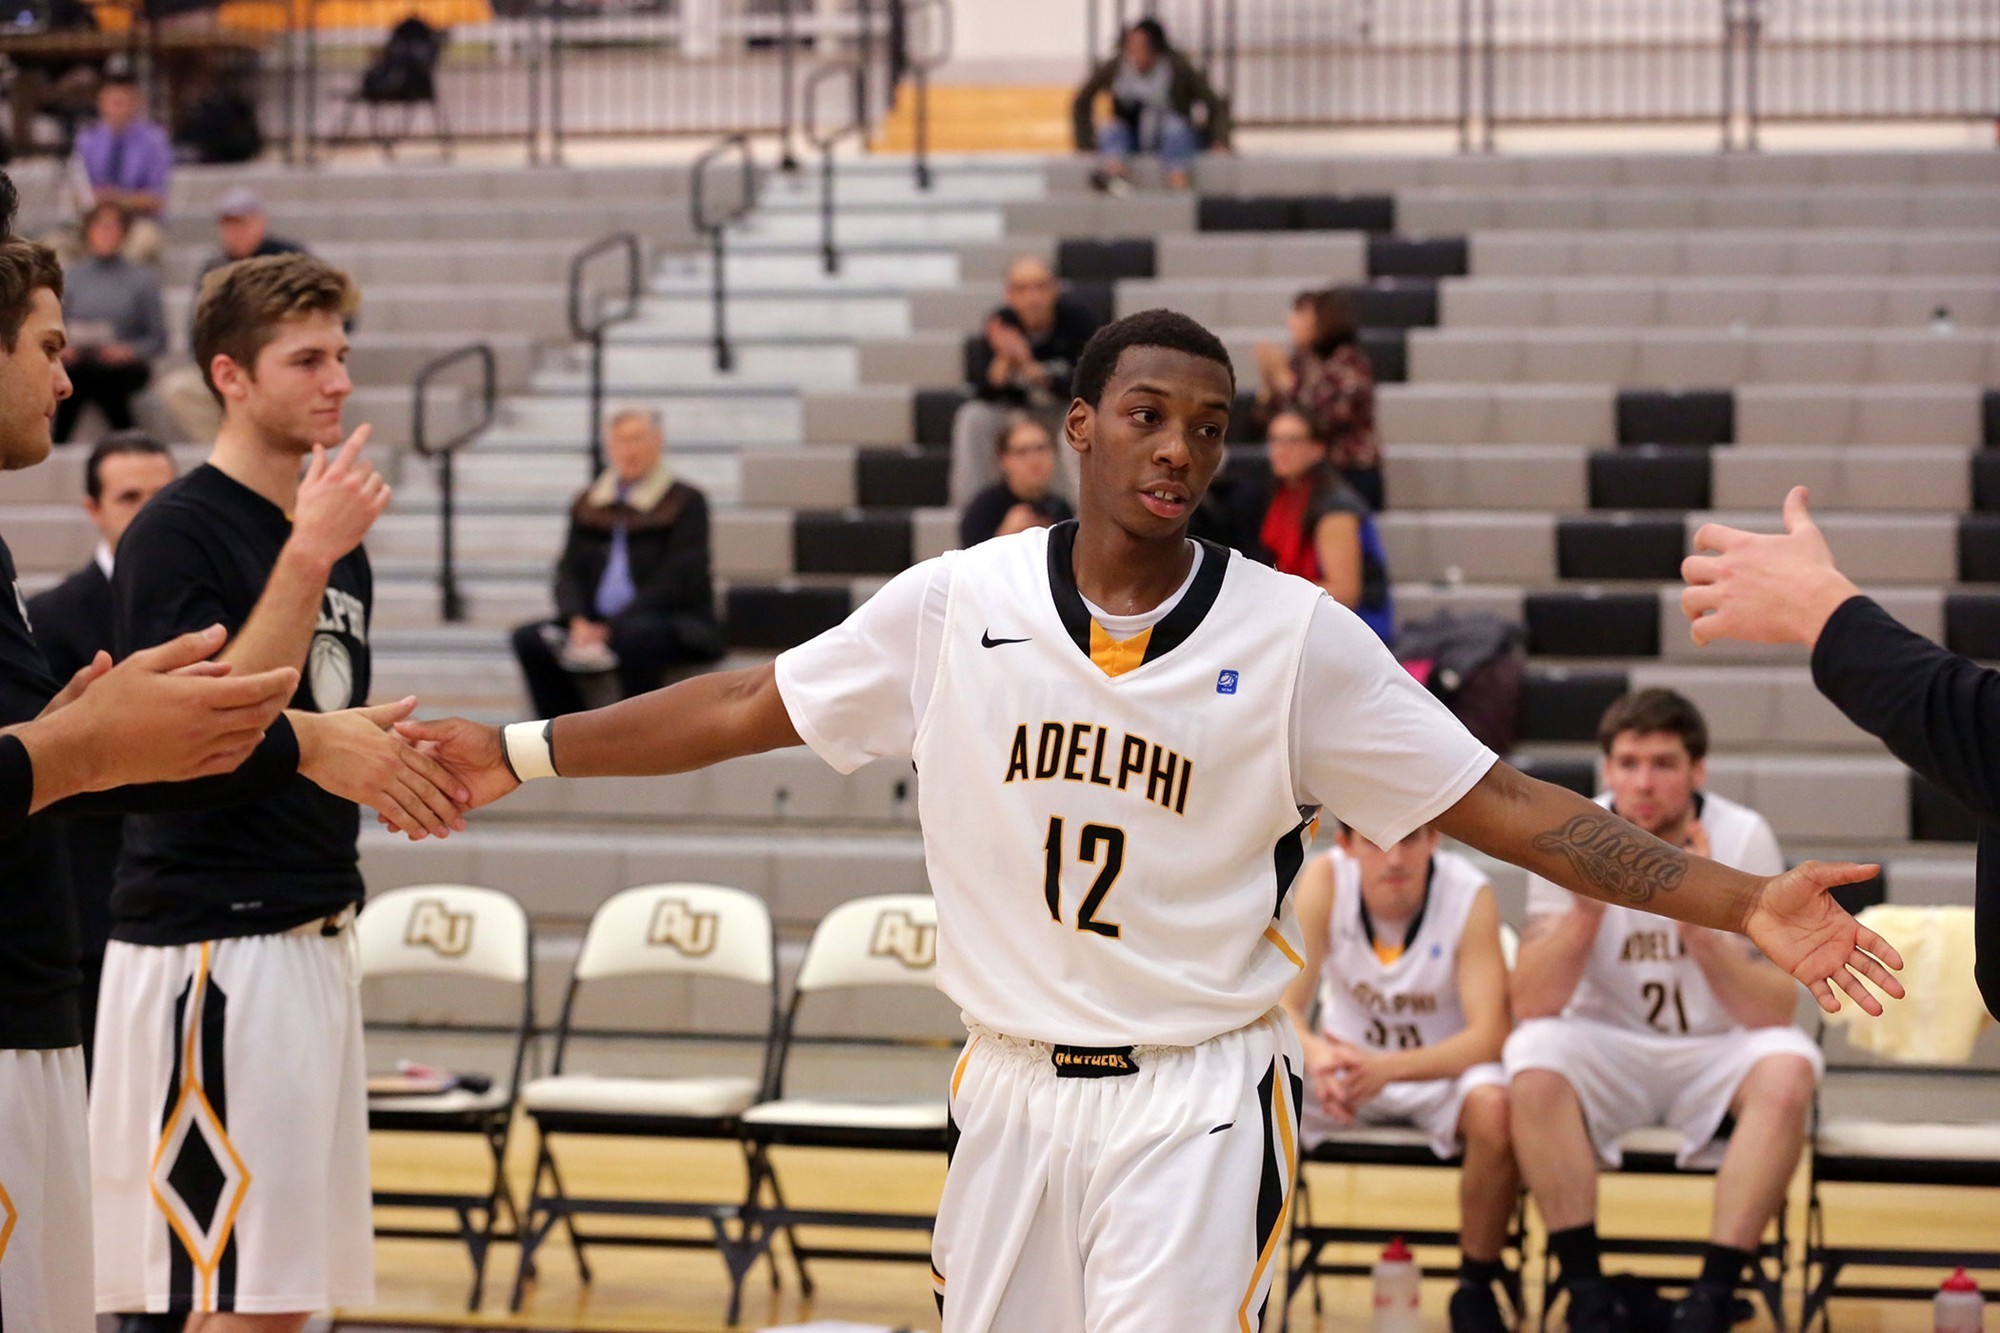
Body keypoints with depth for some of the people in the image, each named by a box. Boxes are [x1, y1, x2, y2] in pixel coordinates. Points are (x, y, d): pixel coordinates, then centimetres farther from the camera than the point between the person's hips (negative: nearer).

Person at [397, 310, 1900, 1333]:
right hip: (1013, 1089, 3)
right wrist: (525, 750, 4)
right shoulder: (959, 603, -1)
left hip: (1201, 1098, -3)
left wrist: (1737, 899, -15)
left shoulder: (1294, 635, -7)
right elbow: (750, 707, 8)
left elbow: (1505, 805, -6)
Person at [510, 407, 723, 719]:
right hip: (594, 624, 5)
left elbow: (674, 581, -9)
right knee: (529, 639, -19)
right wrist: (578, 621, -11)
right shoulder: (589, 504, 17)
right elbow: (569, 570, 11)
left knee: (635, 637, -39)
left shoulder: (686, 503, 0)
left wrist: (612, 628, -18)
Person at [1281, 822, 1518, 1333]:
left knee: (1497, 1109, -35)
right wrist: (1316, 1054, -43)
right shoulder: (1324, 881, -18)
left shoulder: (1471, 895, -22)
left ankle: (1476, 1286, -13)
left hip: (1442, 1069, -2)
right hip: (1346, 1060, 2)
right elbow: (1283, 1008, -18)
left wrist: (1388, 1067, -43)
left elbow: (1489, 1033, -27)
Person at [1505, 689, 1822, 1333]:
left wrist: (1700, 930, -31)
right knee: (1534, 1062, -31)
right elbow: (1531, 1005, -16)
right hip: (1607, 1049, 0)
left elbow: (1775, 1010, -16)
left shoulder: (1744, 839, -11)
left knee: (1788, 1068, -32)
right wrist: (1586, 910, -31)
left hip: (1714, 1052, 0)